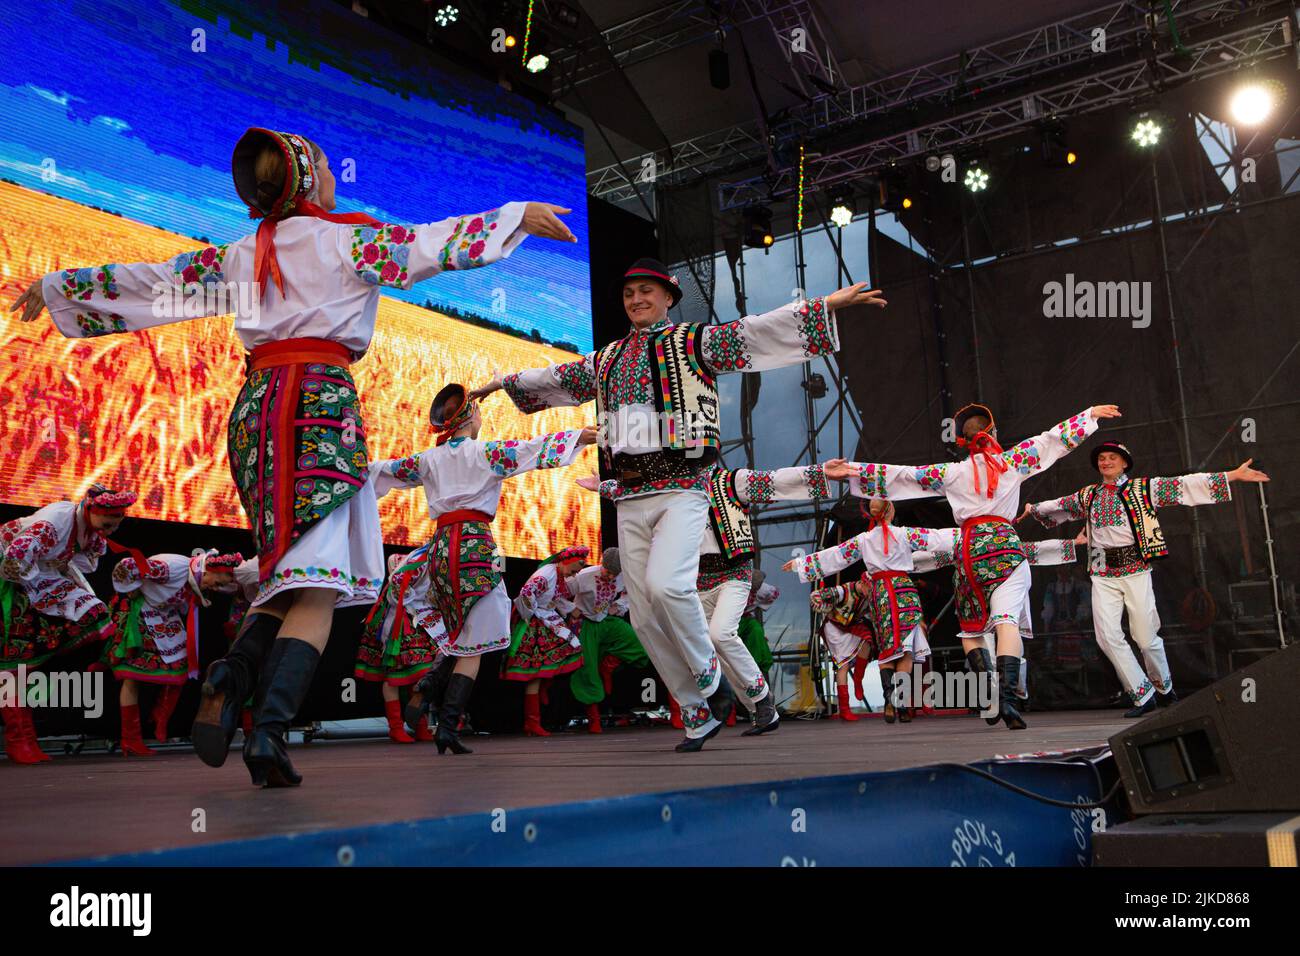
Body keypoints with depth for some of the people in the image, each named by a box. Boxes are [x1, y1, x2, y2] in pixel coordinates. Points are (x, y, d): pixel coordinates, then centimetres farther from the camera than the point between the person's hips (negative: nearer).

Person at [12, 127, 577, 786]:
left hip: (254, 405, 5)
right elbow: (439, 243, -2)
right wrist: (517, 216, 5)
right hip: (322, 401, -5)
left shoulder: (240, 254, 17)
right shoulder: (347, 237, 4)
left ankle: (232, 677, -12)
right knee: (318, 585, -6)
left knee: (291, 573, 14)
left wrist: (56, 286, 37)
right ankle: (270, 727, -20)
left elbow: (151, 279, 24)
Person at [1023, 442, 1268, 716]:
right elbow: (1058, 505, 33)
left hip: (1135, 570, -3)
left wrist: (1234, 475, -6)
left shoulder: (1143, 488, 5)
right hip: (1103, 574, 3)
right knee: (1107, 636, -8)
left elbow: (1185, 486, 0)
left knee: (1145, 636, -3)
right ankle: (1143, 696, 3)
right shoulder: (1088, 496, 16)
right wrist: (1032, 509, 46)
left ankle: (1164, 689, 25)